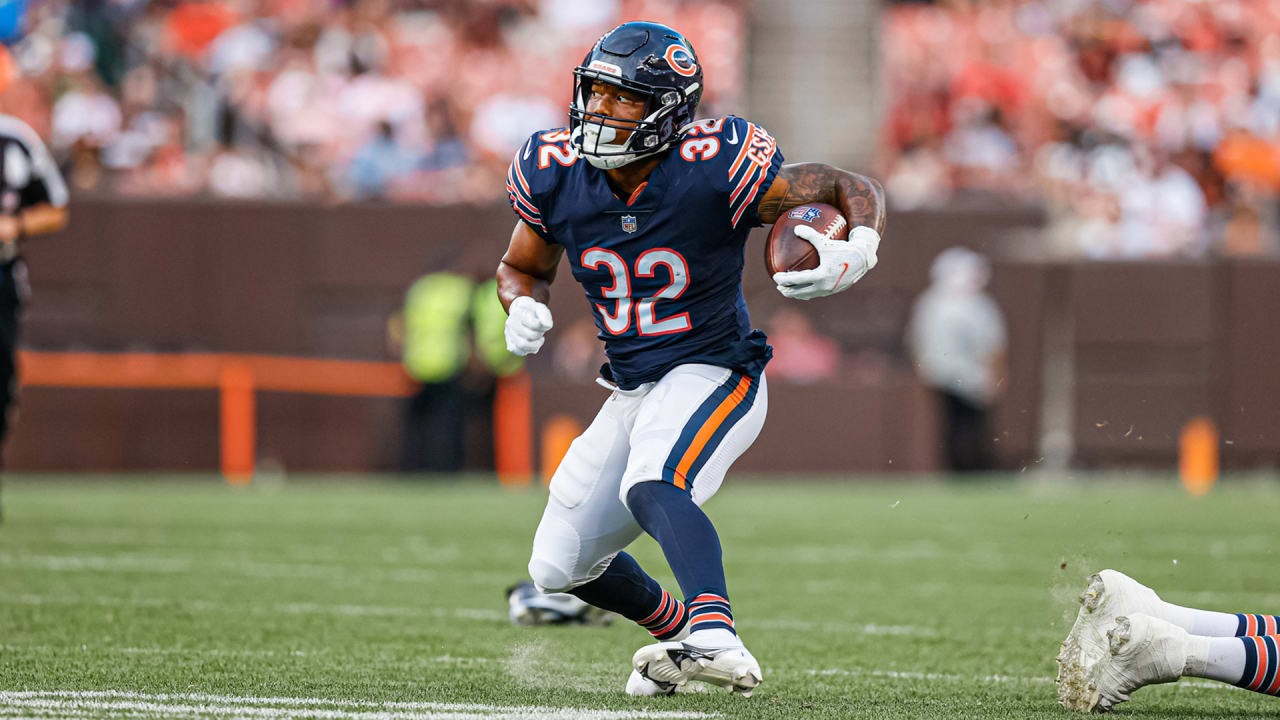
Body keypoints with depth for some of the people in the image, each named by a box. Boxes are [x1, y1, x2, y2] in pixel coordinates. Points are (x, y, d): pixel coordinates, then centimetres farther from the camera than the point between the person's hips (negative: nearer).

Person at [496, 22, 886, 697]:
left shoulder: (716, 169, -22)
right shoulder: (556, 174, -8)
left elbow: (854, 189, -14)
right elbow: (522, 267, 11)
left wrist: (856, 253, -36)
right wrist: (523, 307, -12)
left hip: (713, 373, -7)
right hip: (631, 392, 7)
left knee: (652, 487, -38)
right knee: (559, 568, 13)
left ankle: (716, 640, -54)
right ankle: (674, 623, 41)